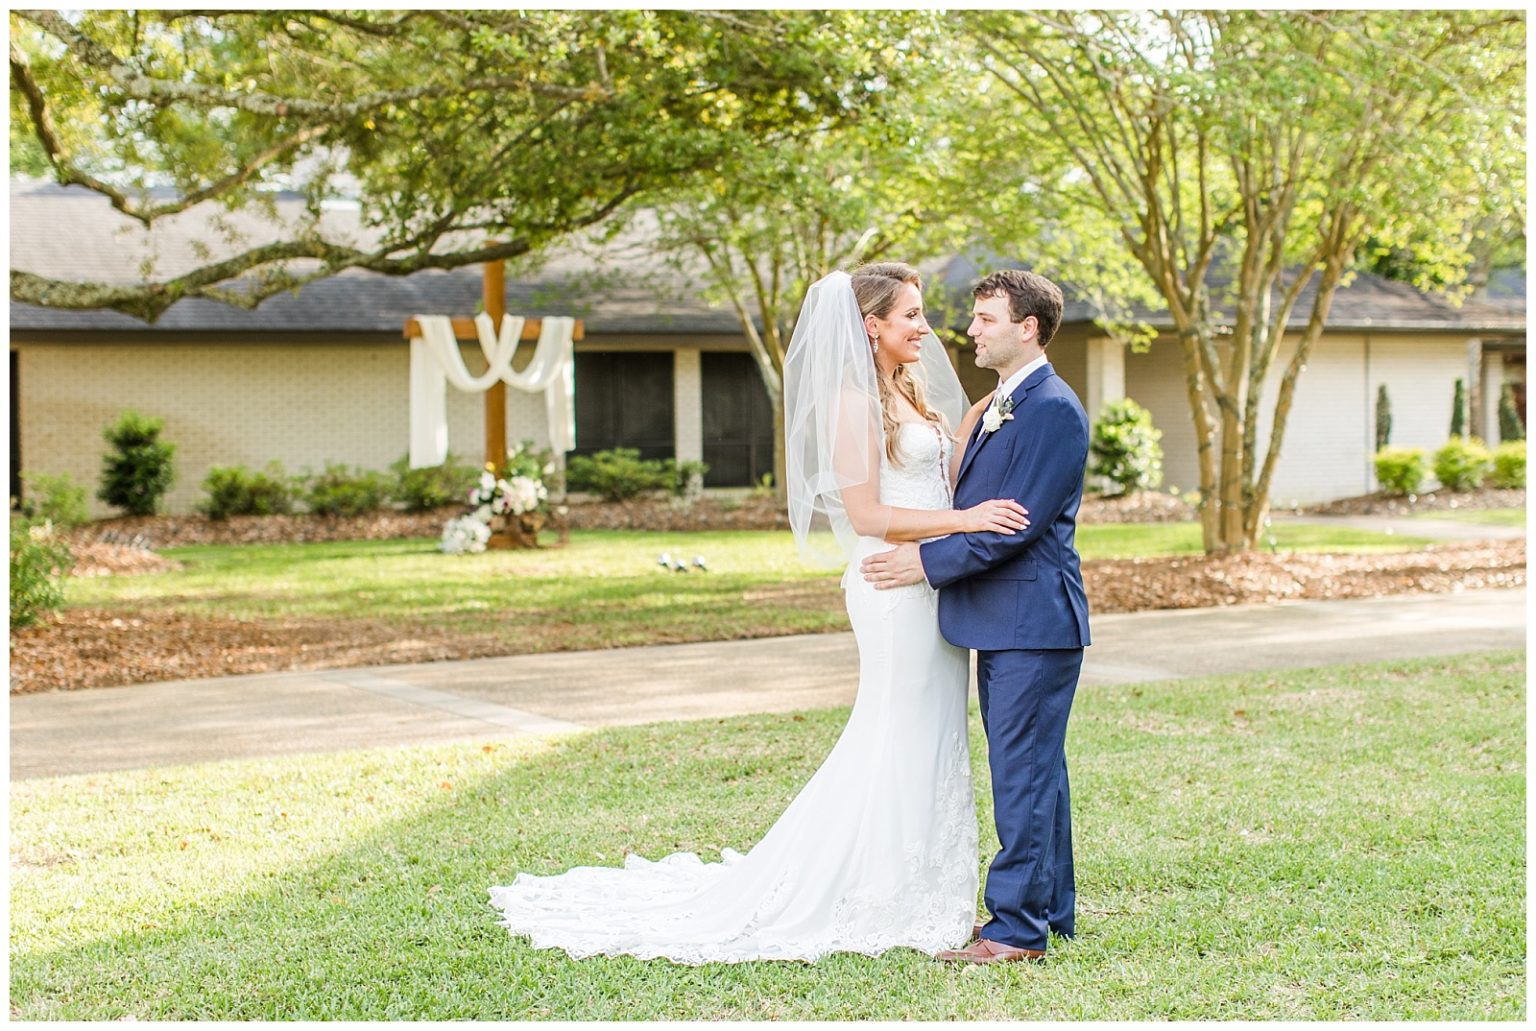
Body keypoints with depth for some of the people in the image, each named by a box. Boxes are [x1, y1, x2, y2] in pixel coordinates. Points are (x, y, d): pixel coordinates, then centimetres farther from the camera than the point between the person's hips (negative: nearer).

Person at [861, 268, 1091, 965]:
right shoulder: (999, 404, 18)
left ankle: (1017, 927, -1)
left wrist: (928, 562, -15)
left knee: (1023, 771, -6)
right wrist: (923, 556, 9)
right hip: (1001, 623, 10)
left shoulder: (1052, 409, -14)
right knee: (1032, 770, 15)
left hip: (1032, 620, -10)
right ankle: (1053, 909, 24)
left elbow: (1017, 524, -20)